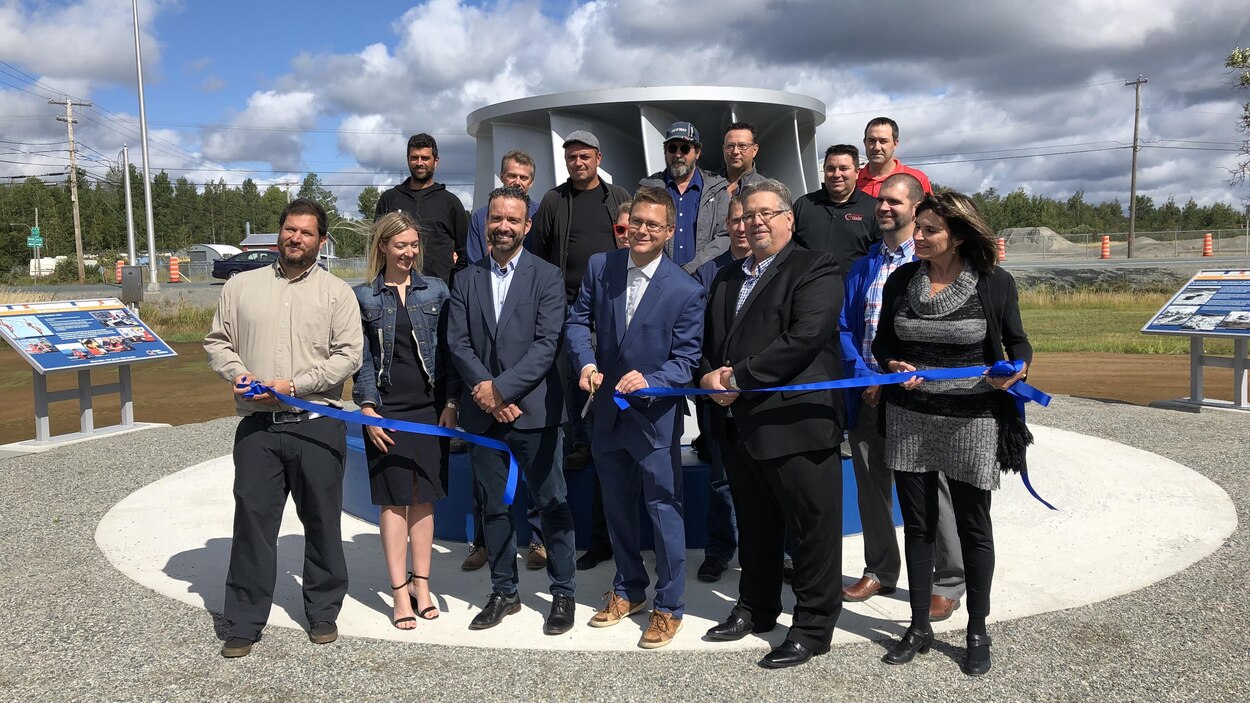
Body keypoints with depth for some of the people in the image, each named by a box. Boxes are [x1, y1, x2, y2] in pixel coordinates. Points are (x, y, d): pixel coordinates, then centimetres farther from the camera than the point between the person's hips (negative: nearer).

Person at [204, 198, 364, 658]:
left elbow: (348, 356, -4)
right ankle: (244, 624, 15)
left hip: (318, 426, -1)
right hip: (257, 427, 2)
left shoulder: (337, 293, 3)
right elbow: (217, 342, 13)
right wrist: (239, 374, -7)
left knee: (322, 523, 8)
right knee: (252, 522, 3)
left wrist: (293, 386, -12)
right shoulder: (241, 287, 11)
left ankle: (323, 612, 24)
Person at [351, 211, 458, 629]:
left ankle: (421, 584, 18)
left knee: (423, 498, 7)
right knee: (394, 500, 1)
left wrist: (451, 402, 0)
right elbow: (361, 357, 2)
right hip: (386, 409, -1)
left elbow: (447, 349, 6)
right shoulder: (363, 296, 3)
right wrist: (367, 409, -7)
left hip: (430, 407, 1)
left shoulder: (435, 290, 6)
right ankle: (400, 592, 8)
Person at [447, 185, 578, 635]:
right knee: (493, 505, 12)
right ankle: (503, 592, 25)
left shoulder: (547, 277, -1)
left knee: (551, 504, 3)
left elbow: (547, 344, -9)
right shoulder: (466, 280, 11)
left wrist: (500, 388, -15)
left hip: (533, 409, -3)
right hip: (483, 412, 4)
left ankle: (562, 592, 16)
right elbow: (457, 343, 3)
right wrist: (483, 392, -11)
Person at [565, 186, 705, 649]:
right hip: (608, 411, 5)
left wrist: (649, 380, -28)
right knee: (617, 507, 18)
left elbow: (686, 359, -11)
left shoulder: (686, 291, -11)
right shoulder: (600, 266, -1)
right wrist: (586, 363, -14)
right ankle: (628, 590, 38)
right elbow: (578, 320, 4)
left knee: (664, 511, 3)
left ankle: (669, 607, 20)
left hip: (656, 415, -4)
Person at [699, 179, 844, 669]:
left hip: (794, 421, -7)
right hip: (739, 423, 7)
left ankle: (813, 626, 16)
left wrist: (738, 378, -18)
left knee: (811, 527, 3)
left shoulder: (814, 269, -6)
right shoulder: (727, 278, 19)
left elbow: (805, 336, -19)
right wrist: (709, 375, -3)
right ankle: (756, 608, 35)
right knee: (754, 524, 19)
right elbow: (709, 339, 20)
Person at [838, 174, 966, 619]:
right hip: (867, 396, 5)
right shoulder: (863, 269, 12)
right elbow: (844, 328, 7)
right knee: (871, 489, 14)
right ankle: (879, 571, 31)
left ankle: (948, 584, 18)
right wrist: (864, 376, -8)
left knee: (933, 491, 3)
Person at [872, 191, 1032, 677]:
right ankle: (919, 626, 26)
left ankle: (977, 632, 26)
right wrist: (893, 367, -11)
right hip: (909, 419, 3)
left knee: (973, 527, 9)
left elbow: (1017, 342, 4)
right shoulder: (901, 280, 1)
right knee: (917, 524, 11)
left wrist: (1017, 369, -17)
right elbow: (881, 344, 10)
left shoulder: (994, 283, -7)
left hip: (972, 422, -3)